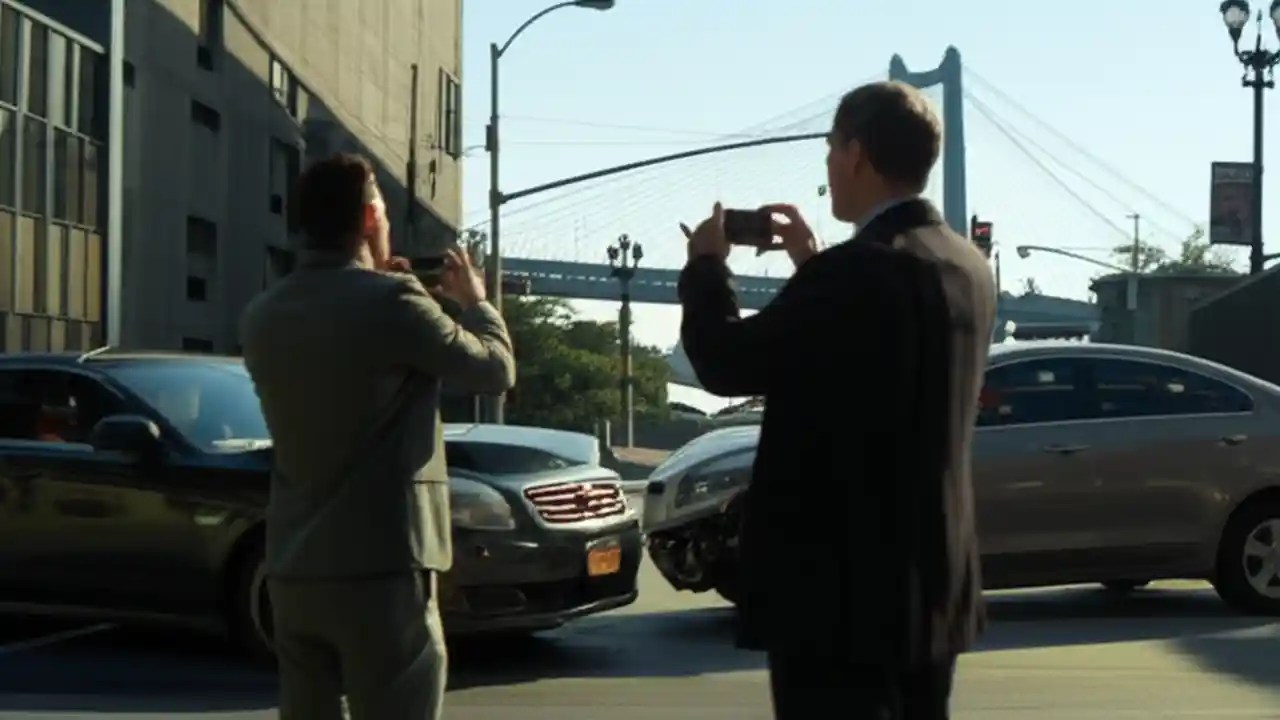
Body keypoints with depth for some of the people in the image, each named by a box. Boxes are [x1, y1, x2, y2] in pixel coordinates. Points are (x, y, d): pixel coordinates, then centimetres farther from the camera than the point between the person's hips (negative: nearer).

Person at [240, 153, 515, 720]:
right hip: (379, 570, -7)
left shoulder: (262, 316, 6)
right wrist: (473, 300, 17)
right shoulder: (390, 301, -13)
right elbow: (495, 371, -1)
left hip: (292, 571, 7)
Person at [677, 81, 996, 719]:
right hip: (933, 583, 9)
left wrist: (706, 266, 5)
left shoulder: (856, 269, -20)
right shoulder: (966, 268, 8)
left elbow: (726, 364, -12)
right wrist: (813, 265, 21)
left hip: (842, 586, -9)